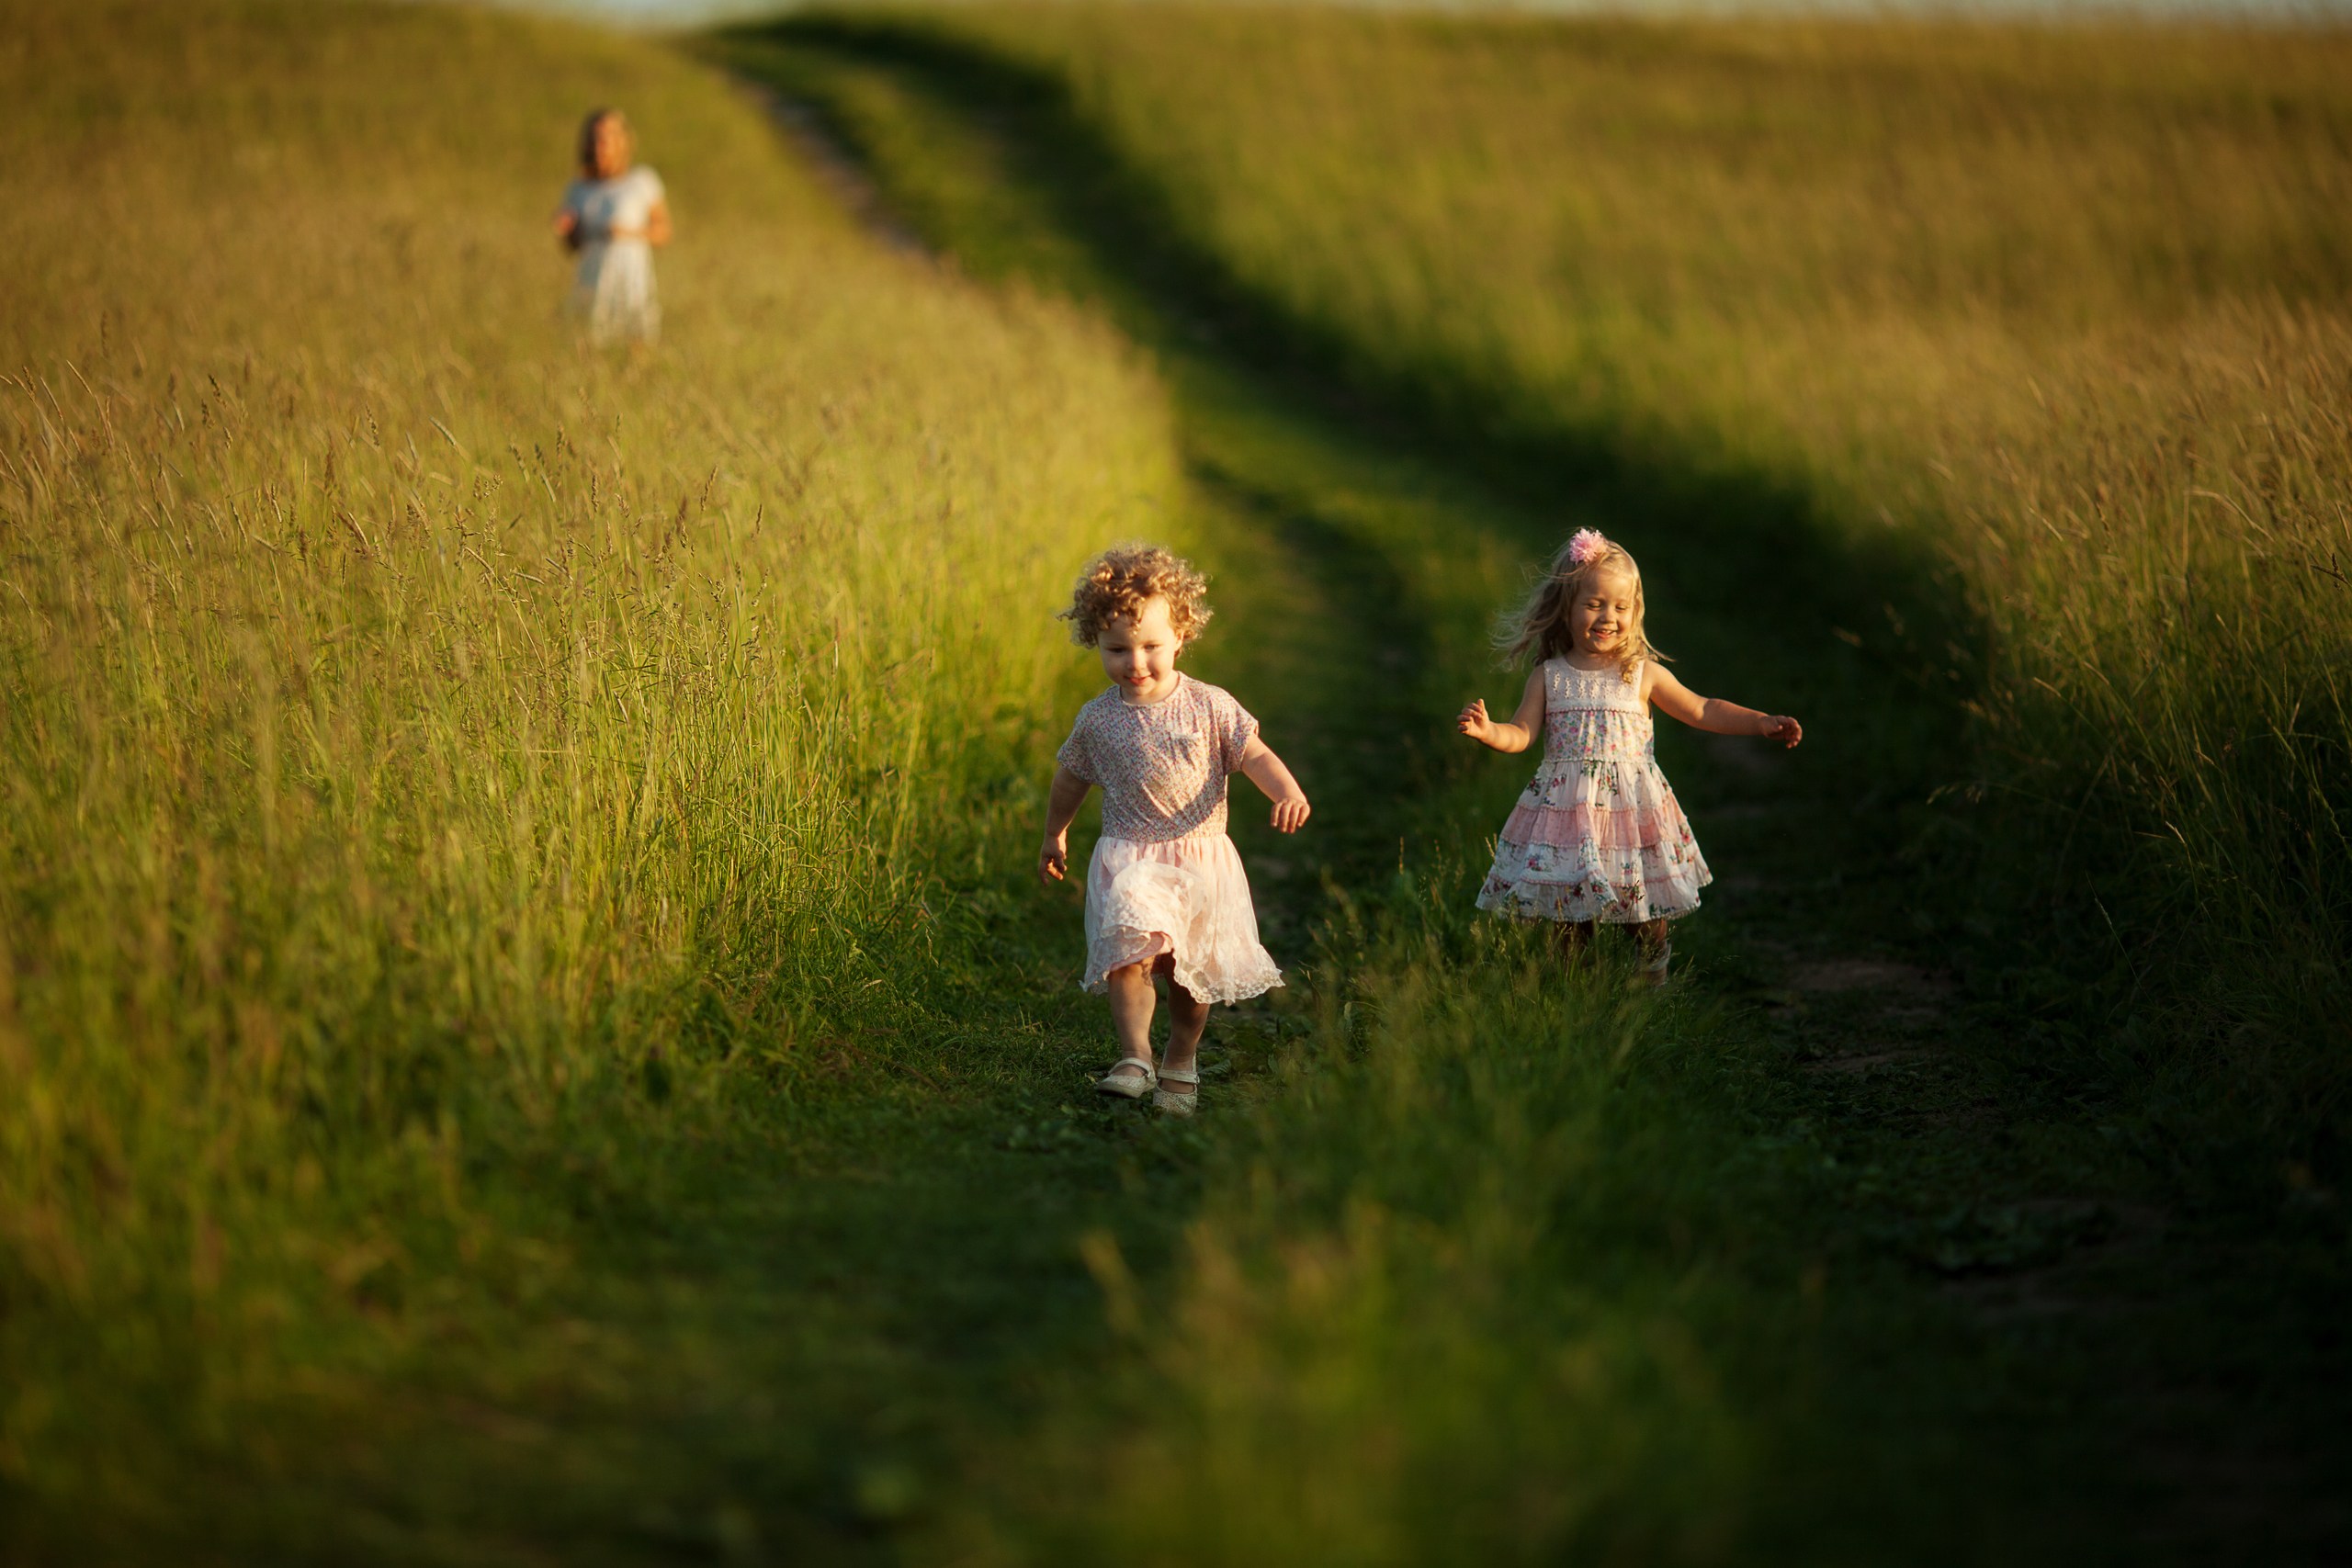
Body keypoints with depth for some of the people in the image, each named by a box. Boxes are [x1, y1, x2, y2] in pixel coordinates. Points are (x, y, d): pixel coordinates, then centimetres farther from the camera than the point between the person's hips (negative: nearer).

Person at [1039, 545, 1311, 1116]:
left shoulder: (1210, 706, -5)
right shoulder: (1097, 720, -1)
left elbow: (1254, 755, -3)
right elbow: (1072, 778, 15)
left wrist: (1288, 794, -23)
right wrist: (1054, 836, 26)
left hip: (1200, 858, 1)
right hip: (1129, 859, -1)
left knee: (1195, 971, 10)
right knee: (1129, 954, -22)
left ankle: (1181, 1062, 29)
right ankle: (1135, 1058, -20)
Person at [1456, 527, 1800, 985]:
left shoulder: (1643, 675, 1)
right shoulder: (1548, 677, 2)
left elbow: (1702, 710, 8)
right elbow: (1521, 733, 1)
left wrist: (1762, 723, 2)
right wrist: (1488, 731, -20)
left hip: (1632, 808, 0)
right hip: (1567, 808, 0)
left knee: (1646, 915, 4)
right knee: (1570, 915, 5)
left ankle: (1654, 966, 27)